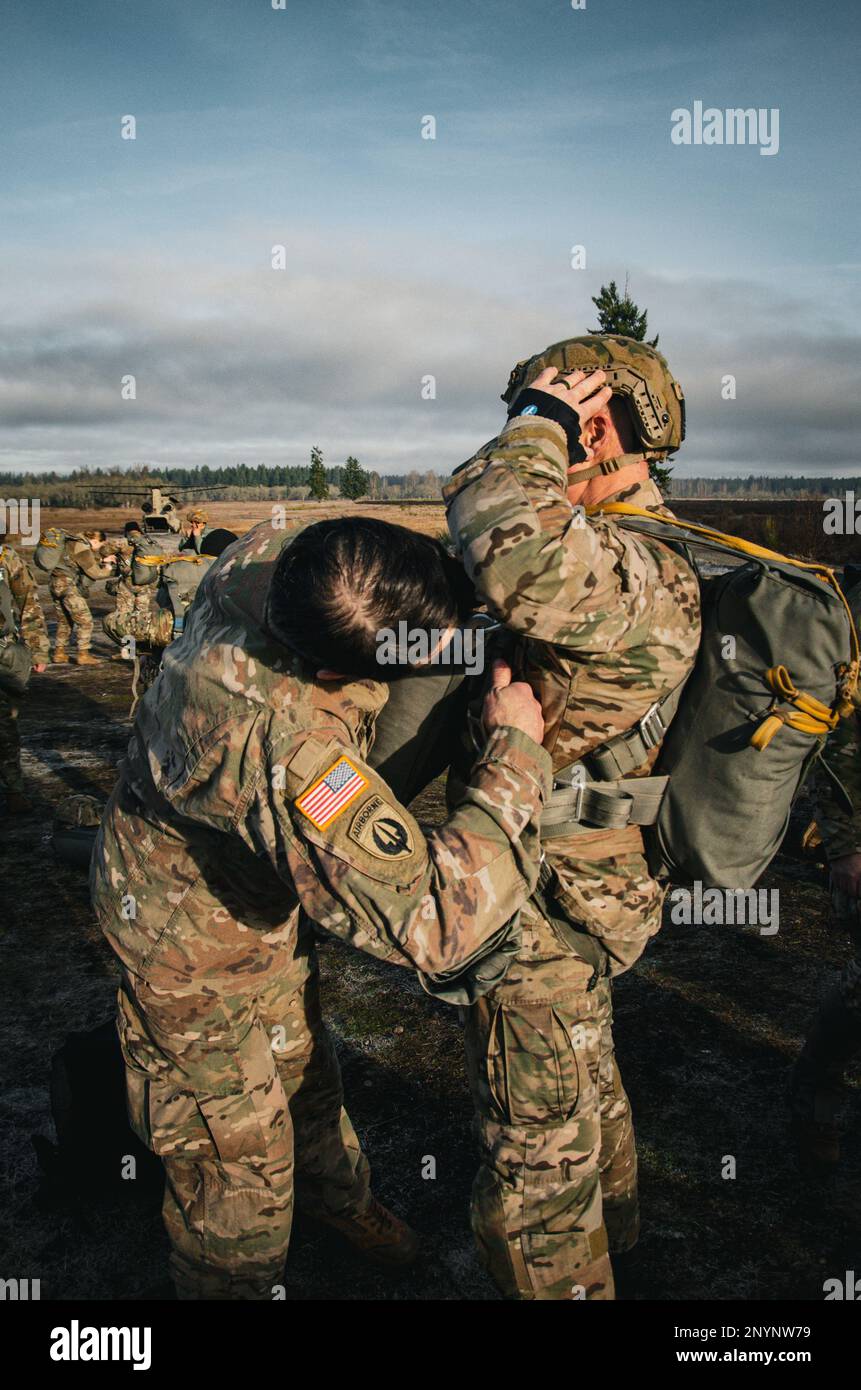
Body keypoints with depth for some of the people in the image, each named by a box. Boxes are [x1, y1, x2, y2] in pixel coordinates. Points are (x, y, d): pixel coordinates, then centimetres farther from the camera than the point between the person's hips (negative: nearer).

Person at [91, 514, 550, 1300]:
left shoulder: (262, 558, -24)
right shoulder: (285, 746, -48)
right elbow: (435, 924, -48)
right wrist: (514, 752, -38)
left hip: (265, 899, 9)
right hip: (192, 945, -9)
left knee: (303, 1070, 31)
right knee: (240, 1174, 11)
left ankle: (339, 1196, 58)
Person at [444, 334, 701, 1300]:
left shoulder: (640, 577, -29)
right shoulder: (603, 555, 5)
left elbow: (515, 553, -48)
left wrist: (539, 425, -31)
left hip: (546, 909, -11)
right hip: (576, 887, 11)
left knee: (537, 1158, 7)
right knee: (586, 1080, 33)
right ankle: (610, 1228, 58)